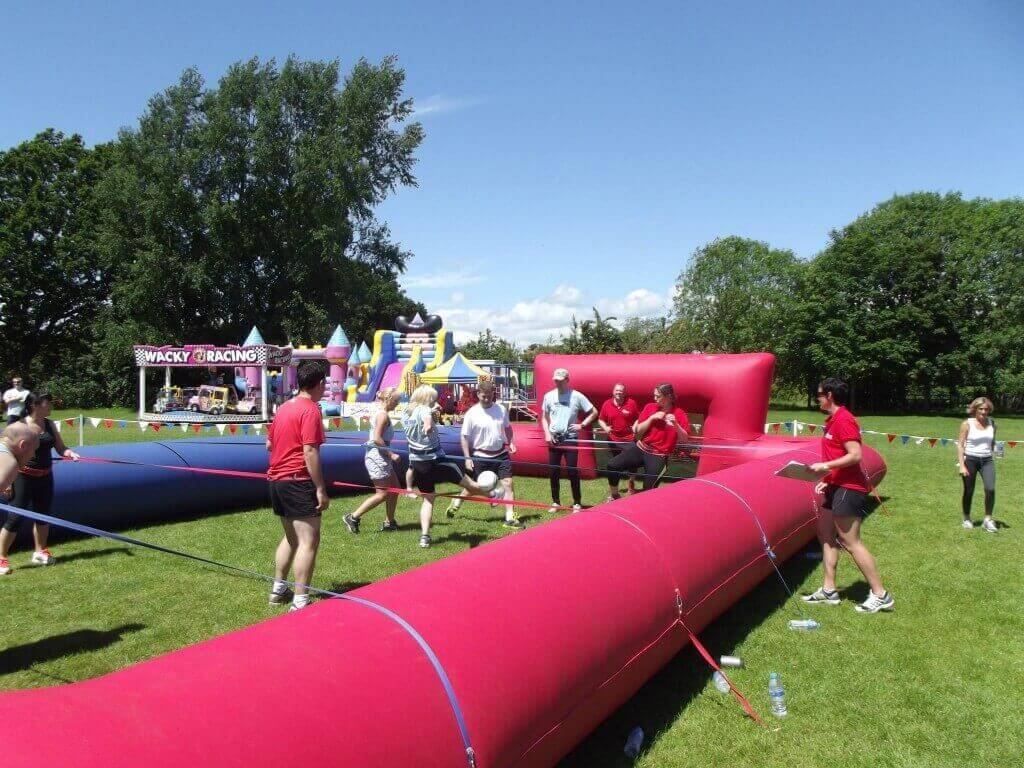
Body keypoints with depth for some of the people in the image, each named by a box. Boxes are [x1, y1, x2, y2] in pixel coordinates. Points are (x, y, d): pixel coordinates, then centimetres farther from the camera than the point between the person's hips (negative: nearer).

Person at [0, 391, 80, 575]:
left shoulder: (49, 424, 4)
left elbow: (60, 448, 8)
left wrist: (69, 453, -15)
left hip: (45, 477, 6)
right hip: (24, 477, -6)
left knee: (43, 515, 15)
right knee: (15, 517, -6)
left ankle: (40, 552, 32)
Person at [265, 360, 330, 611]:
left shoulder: (283, 408, 12)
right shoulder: (310, 410, -14)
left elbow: (269, 444, 21)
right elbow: (310, 452, -20)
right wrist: (321, 490, -18)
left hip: (276, 480, 9)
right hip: (299, 482, -9)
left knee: (290, 538, 21)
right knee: (309, 541, -5)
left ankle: (278, 589, 29)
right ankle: (300, 600, -5)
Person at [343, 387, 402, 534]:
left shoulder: (379, 414, 13)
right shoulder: (383, 415, -16)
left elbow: (373, 438, 16)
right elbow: (377, 439, -25)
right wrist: (391, 454, -18)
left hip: (378, 457, 10)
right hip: (378, 457, -10)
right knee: (383, 494, -5)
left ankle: (389, 522, 23)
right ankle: (353, 518, -1)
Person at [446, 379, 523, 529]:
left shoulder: (501, 409, 1)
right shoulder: (472, 413, -10)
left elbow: (507, 428, 18)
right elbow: (464, 437, -5)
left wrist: (511, 442, 2)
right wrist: (467, 458, -9)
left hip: (501, 454, 3)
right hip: (481, 456, -3)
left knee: (508, 484, -6)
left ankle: (510, 518, 0)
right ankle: (455, 504, 38)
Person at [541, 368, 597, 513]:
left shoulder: (577, 396, -5)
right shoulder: (549, 396, 3)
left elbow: (594, 413, 2)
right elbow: (544, 418, 12)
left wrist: (582, 425, -7)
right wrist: (547, 434, 0)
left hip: (570, 438, -3)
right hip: (553, 439, 3)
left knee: (572, 471, -3)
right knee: (553, 471, 6)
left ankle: (577, 503, 9)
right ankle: (555, 502, 19)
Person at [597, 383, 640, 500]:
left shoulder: (631, 403, -2)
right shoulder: (607, 404, 2)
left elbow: (638, 418, 6)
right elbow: (601, 419, 10)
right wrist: (605, 427, -8)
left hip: (629, 439, -1)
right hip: (613, 440, 2)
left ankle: (631, 485, 31)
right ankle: (613, 493, 16)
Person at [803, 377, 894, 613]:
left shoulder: (843, 420, -15)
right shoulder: (834, 420, 16)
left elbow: (855, 455, -23)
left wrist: (825, 466, -19)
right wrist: (827, 479, 13)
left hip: (848, 489, -11)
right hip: (837, 488, 11)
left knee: (851, 542, -7)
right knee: (825, 533, 13)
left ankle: (880, 596, 1)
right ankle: (829, 591, 18)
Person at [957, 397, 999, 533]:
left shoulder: (992, 424, 6)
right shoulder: (967, 424, -6)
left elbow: (993, 442, 20)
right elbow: (960, 444, -8)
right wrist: (962, 465, -14)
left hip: (987, 460, 3)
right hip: (970, 460, -3)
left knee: (990, 489, -14)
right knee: (968, 491, 5)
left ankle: (988, 519, 0)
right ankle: (967, 519, 24)